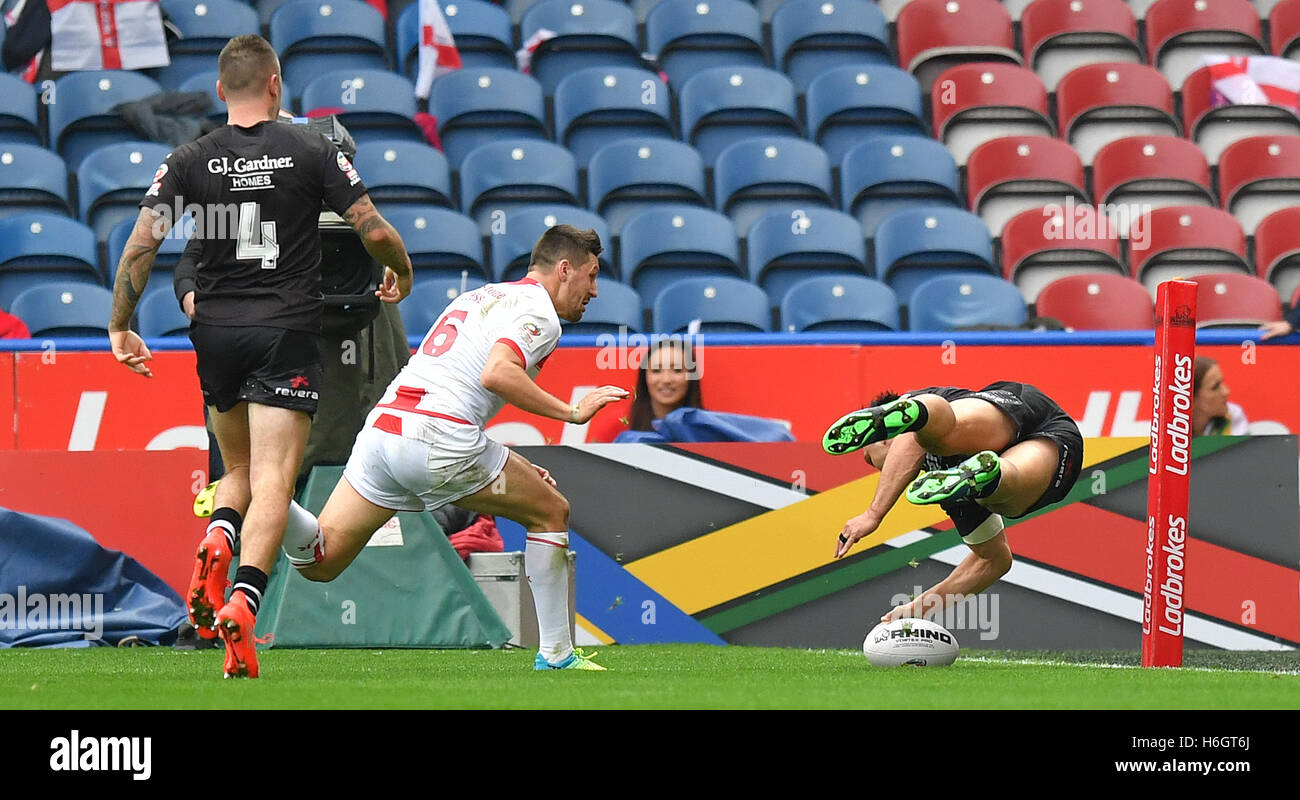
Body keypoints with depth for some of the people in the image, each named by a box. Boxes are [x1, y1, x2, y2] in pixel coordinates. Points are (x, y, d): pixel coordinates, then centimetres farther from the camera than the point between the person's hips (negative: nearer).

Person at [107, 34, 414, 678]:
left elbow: (141, 245, -5)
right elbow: (375, 231, -1)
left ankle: (216, 541, -11)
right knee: (272, 481, -8)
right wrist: (401, 275, 19)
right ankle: (242, 602, -27)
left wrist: (119, 328, 4)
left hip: (216, 331, 3)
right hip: (289, 334, -3)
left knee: (239, 471, 20)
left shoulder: (189, 161, 2)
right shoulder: (313, 151, -2)